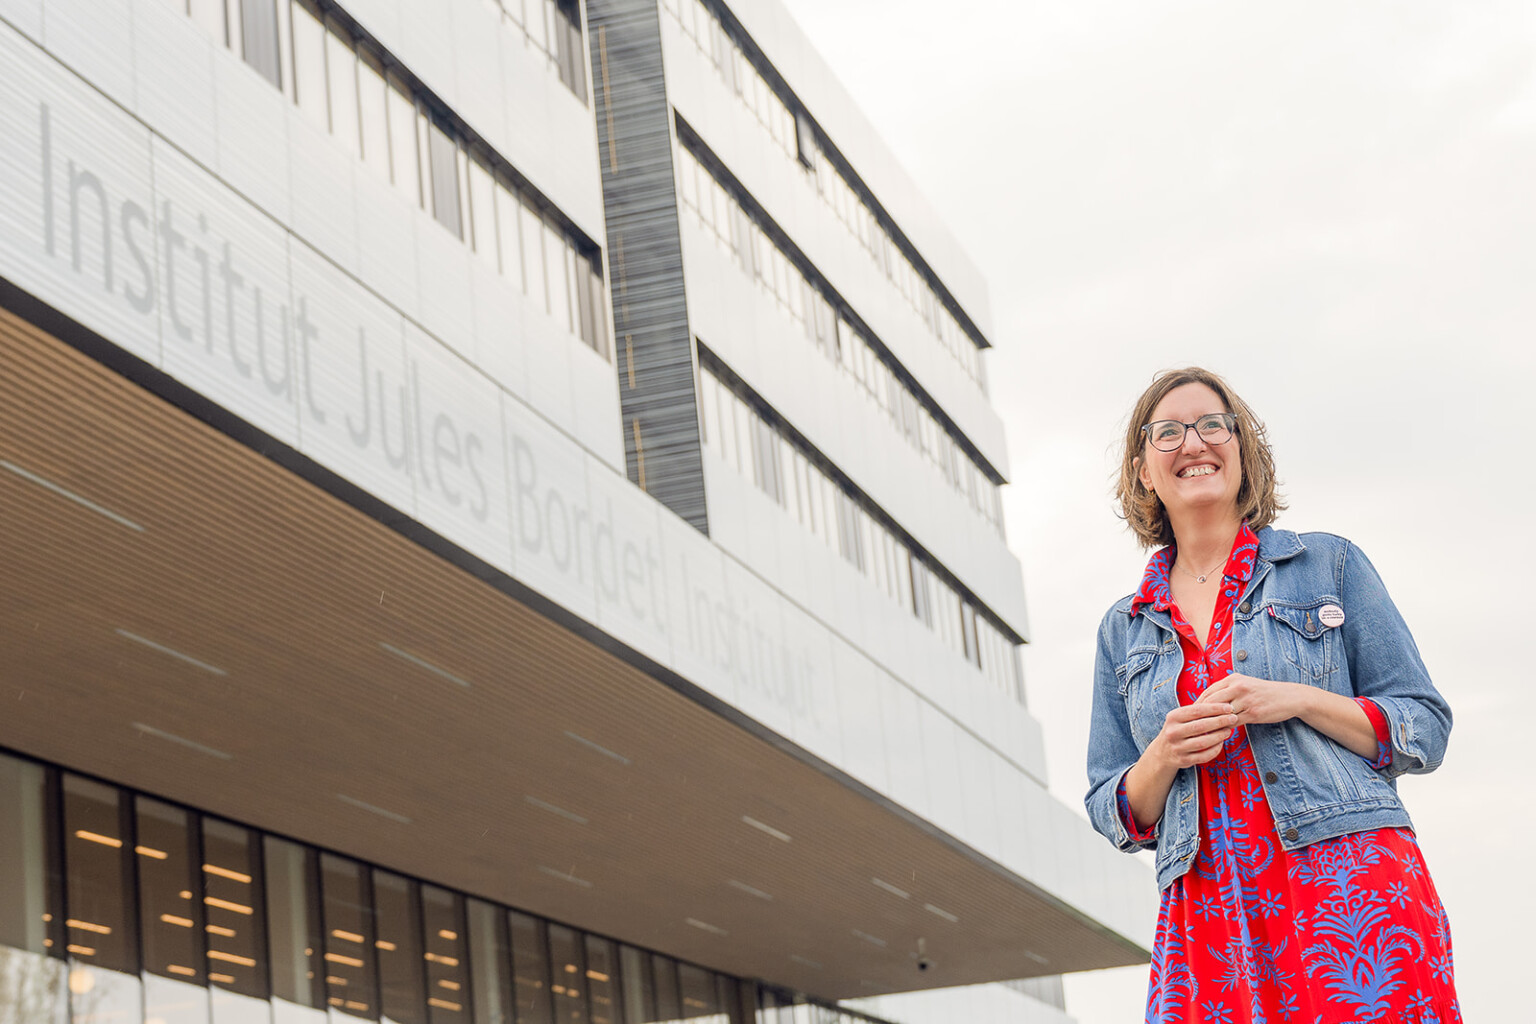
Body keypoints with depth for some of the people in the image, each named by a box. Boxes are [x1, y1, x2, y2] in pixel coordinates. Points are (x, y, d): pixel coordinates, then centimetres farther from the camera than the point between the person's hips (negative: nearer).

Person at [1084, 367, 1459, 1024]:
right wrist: (1163, 758, -4)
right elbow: (1113, 814, 17)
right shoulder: (1124, 630, 18)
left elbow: (1427, 732, 7)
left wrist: (1298, 701, -8)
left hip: (1353, 890, -2)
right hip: (1209, 913, 2)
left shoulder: (1329, 564, 11)